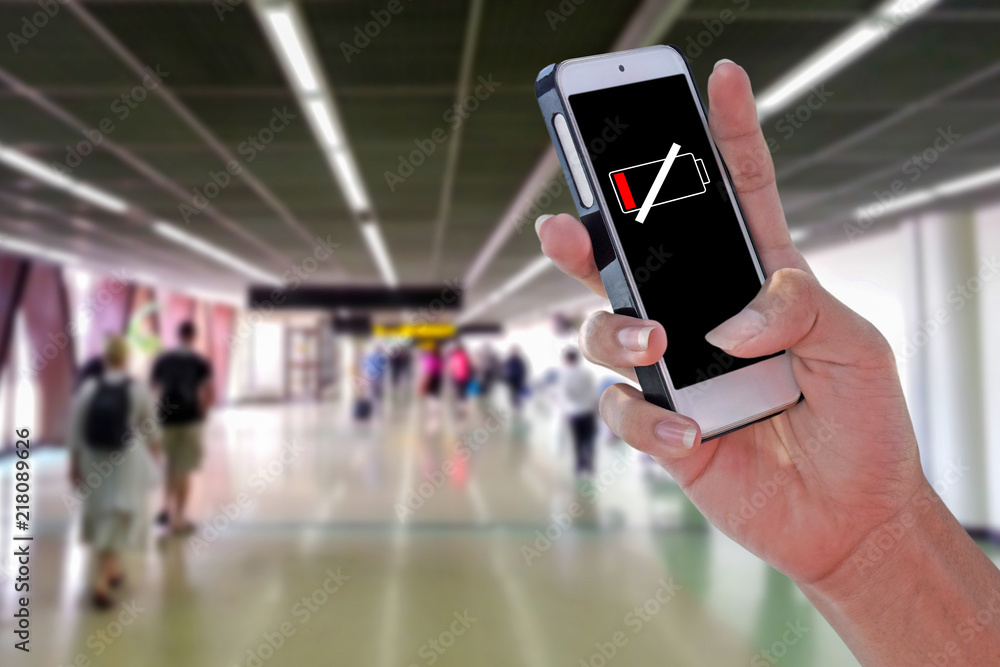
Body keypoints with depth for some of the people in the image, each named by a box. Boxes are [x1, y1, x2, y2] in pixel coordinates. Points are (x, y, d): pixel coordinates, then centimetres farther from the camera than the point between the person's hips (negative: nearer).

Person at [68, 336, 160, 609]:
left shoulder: (88, 387, -6)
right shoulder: (137, 389, -11)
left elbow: (76, 429, -3)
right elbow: (150, 425, 1)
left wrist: (74, 463, 7)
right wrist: (154, 444, 22)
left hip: (94, 460, 3)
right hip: (126, 460, -3)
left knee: (103, 514, 20)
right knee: (118, 518, 2)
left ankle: (112, 568, 34)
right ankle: (101, 580, -7)